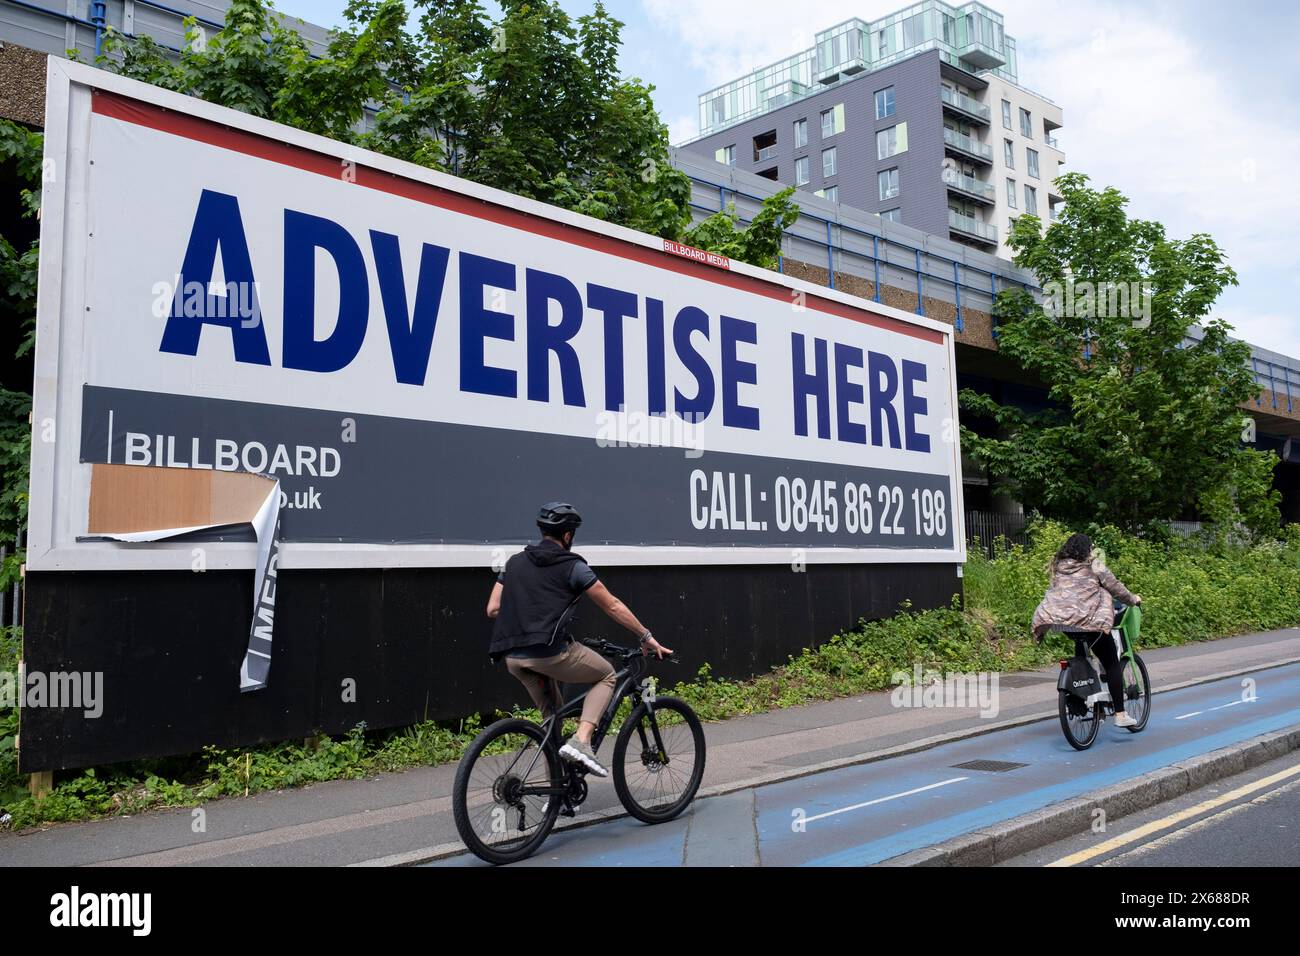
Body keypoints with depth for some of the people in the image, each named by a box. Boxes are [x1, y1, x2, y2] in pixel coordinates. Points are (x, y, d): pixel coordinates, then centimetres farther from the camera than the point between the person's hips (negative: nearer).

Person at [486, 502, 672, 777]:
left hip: (513, 658, 6)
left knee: (551, 717, 25)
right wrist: (647, 637, 16)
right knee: (606, 676, 18)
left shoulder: (516, 562, 18)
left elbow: (493, 608, 15)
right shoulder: (572, 566, 3)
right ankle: (581, 742, -2)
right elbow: (613, 607, 7)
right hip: (550, 653, -6)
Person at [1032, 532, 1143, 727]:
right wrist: (1133, 598, 24)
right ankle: (1120, 715, 2)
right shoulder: (1093, 564, 3)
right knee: (1112, 663, 4)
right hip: (1089, 621, -5)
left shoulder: (1058, 566, 16)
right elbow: (1114, 587, 7)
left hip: (1061, 619, 5)